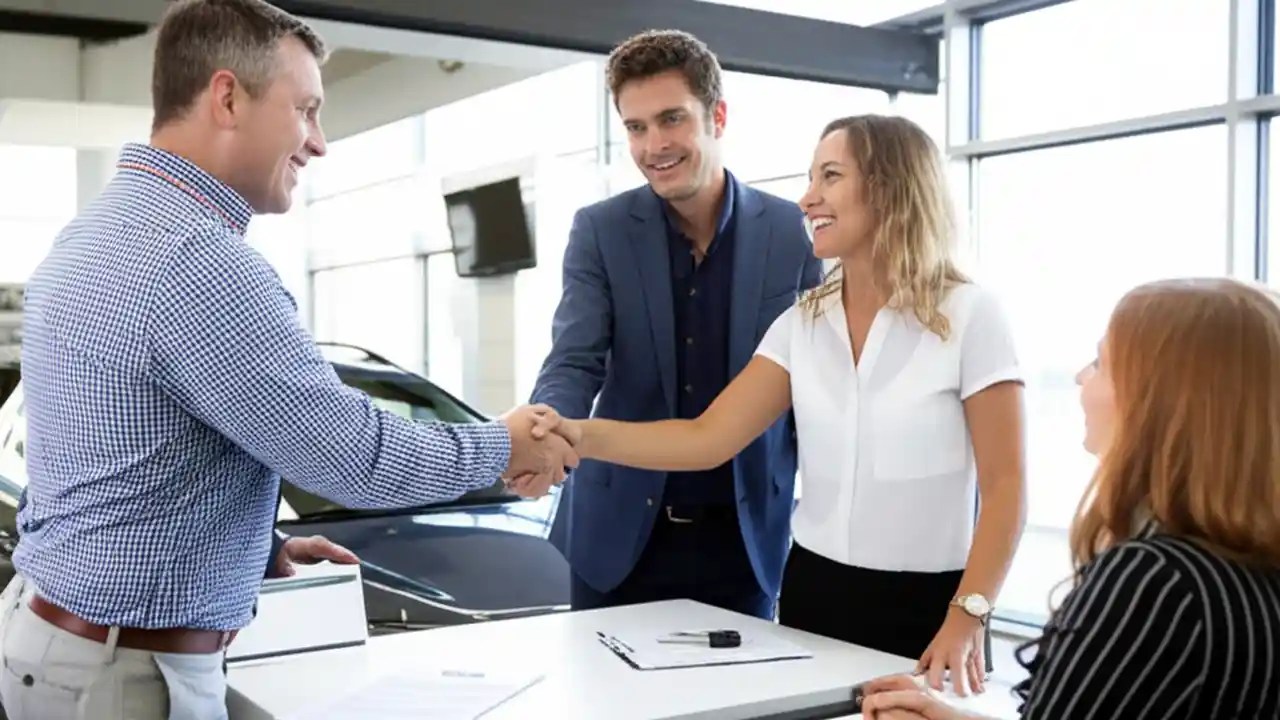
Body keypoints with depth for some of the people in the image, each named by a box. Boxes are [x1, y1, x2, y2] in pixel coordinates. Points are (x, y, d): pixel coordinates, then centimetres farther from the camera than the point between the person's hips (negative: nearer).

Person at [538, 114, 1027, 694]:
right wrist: (582, 436, -16)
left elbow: (1003, 486, -9)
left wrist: (966, 621, -19)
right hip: (815, 592, 5)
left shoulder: (968, 315, -8)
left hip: (925, 607, -4)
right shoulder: (803, 323, 5)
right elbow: (707, 439, -4)